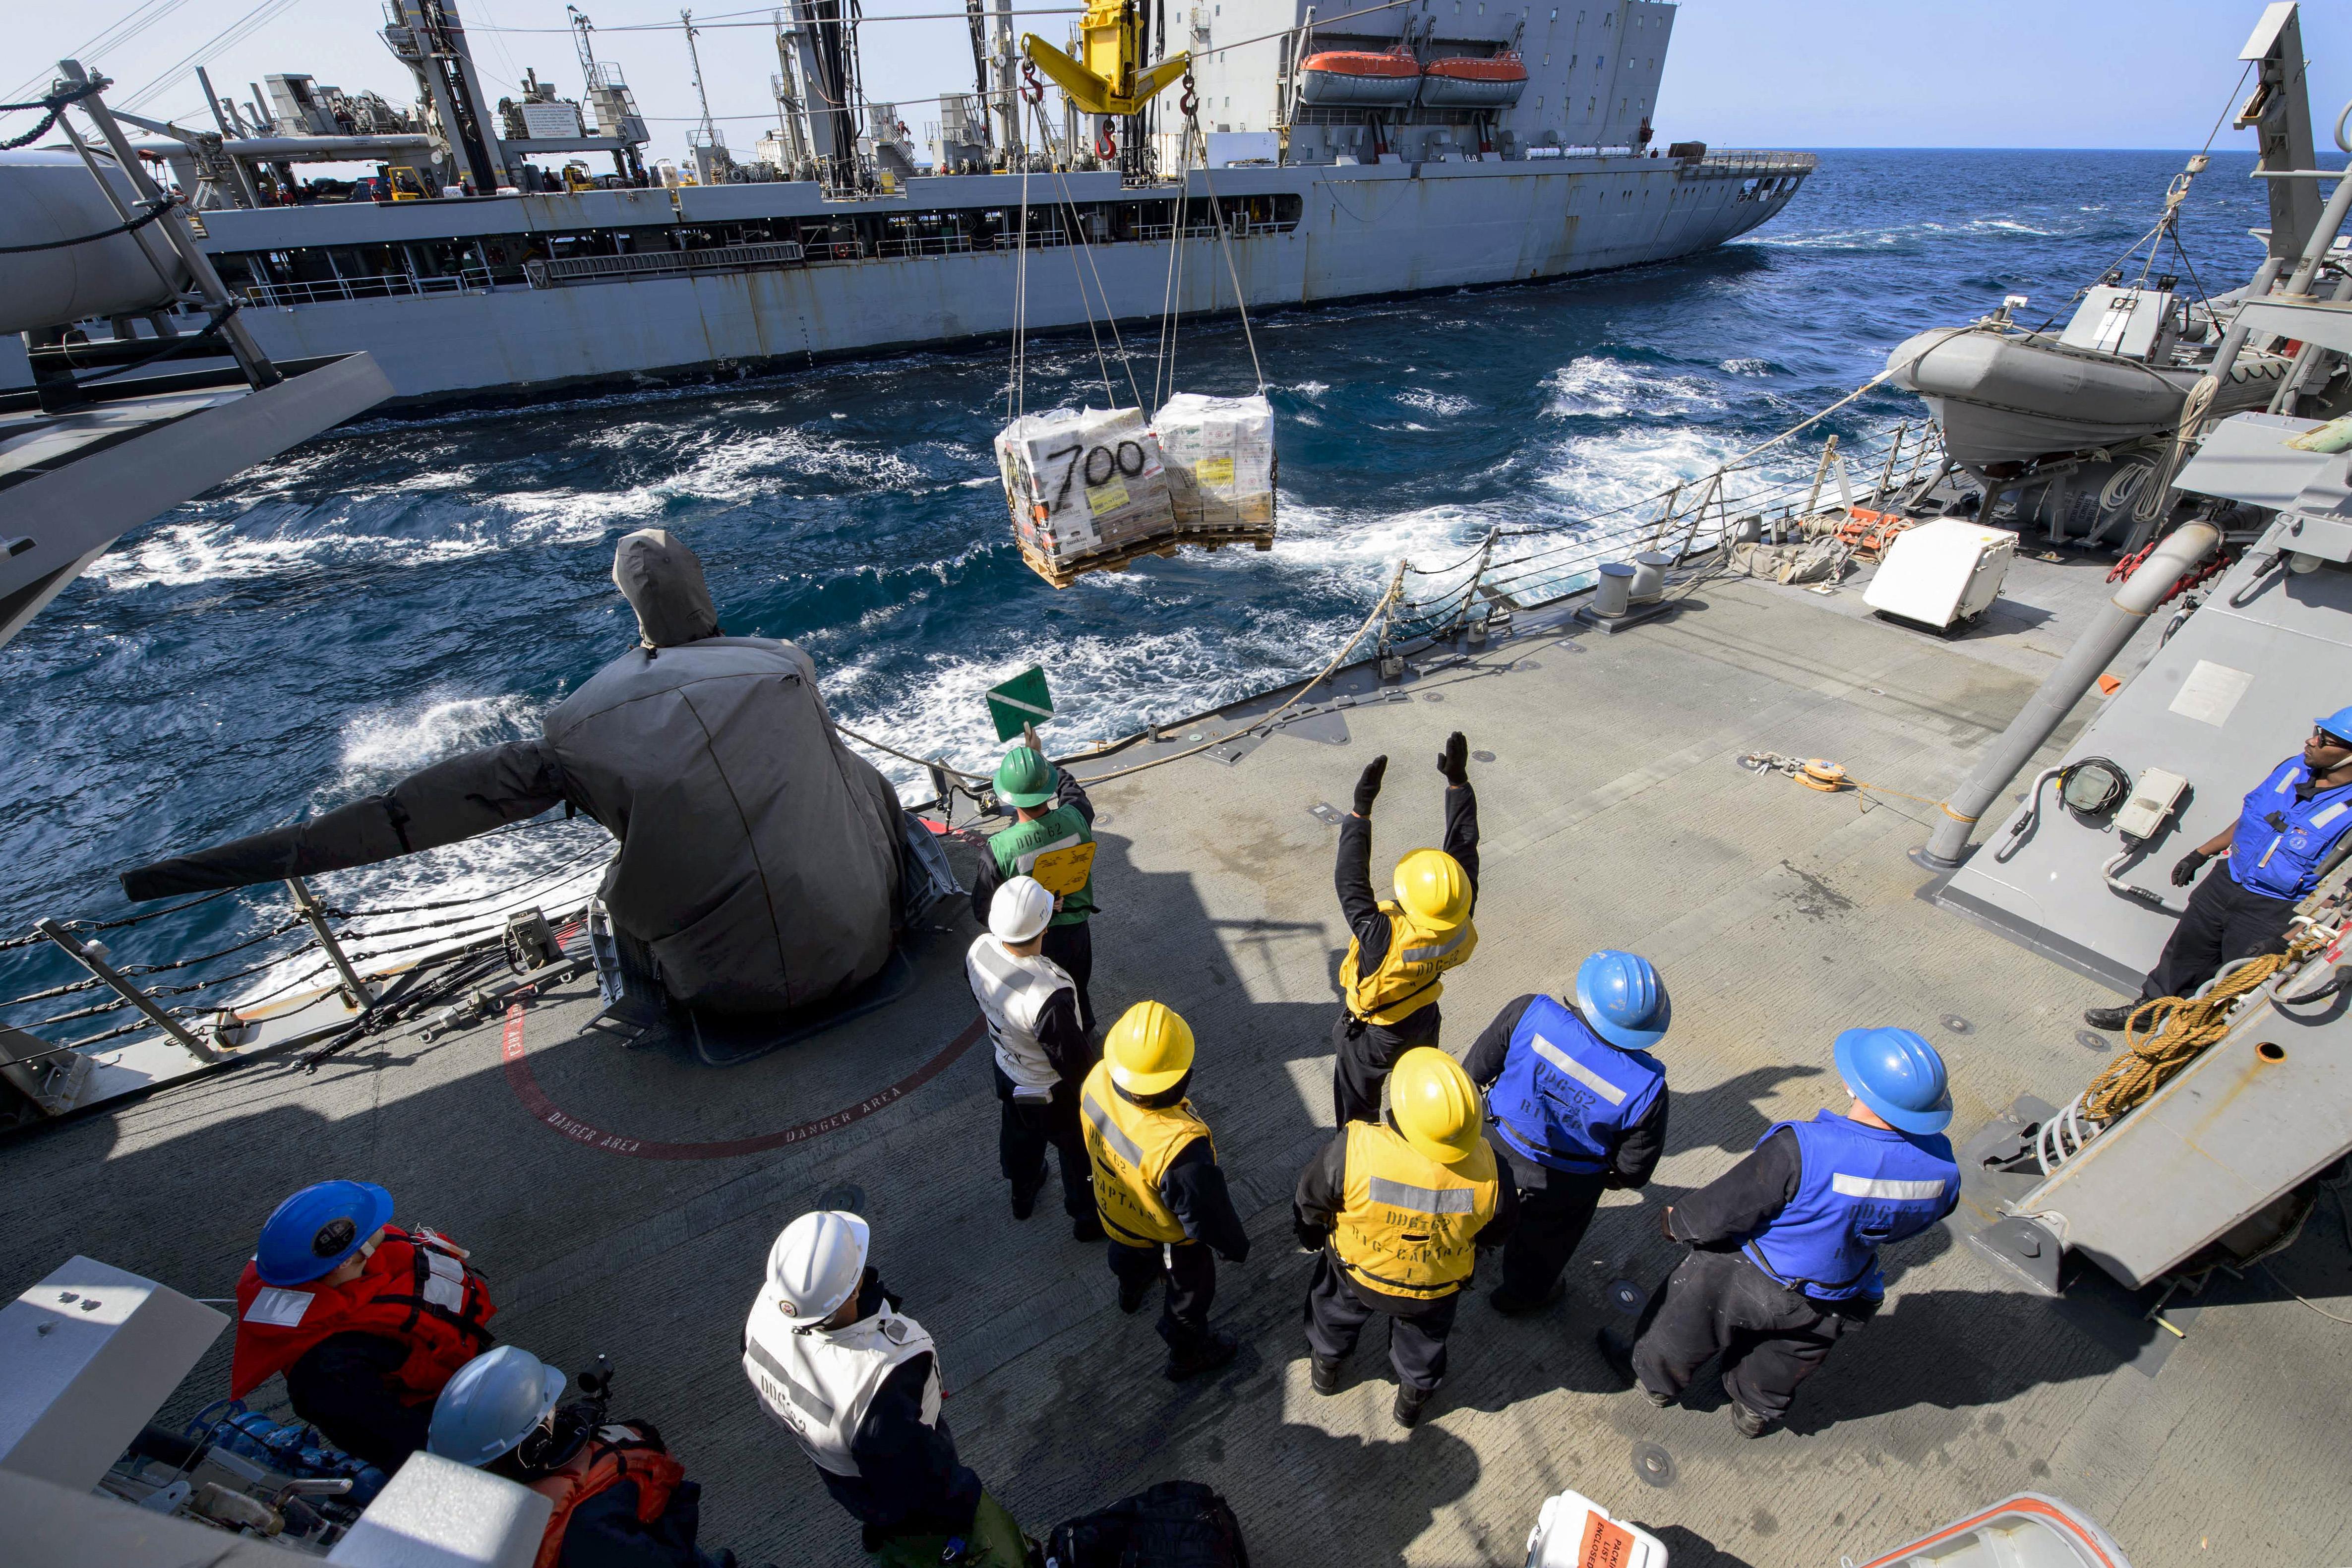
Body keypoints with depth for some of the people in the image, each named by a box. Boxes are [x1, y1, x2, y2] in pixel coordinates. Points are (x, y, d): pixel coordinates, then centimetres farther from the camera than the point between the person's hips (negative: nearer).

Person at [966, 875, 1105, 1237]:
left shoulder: (979, 949, -24)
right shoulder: (1049, 994, -45)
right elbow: (1074, 1059, -28)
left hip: (1007, 1074, 6)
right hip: (1054, 1093, -6)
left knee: (1019, 1137, 34)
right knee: (1079, 1153, 24)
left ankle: (1022, 1196, 63)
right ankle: (1088, 1217, 51)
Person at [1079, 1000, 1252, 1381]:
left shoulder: (1098, 1081, -32)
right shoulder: (1179, 1146, -49)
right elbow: (1206, 1212, -29)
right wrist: (1235, 1246, -8)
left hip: (1114, 1206, 5)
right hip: (1169, 1234, -5)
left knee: (1128, 1253, 39)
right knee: (1189, 1292, 27)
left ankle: (1131, 1289, 71)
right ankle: (1188, 1355, 55)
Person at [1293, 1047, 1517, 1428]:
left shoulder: (1355, 1149, -41)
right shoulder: (1485, 1166, -34)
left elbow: (1309, 1201, -20)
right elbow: (1500, 1226, -11)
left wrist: (1311, 1236, 3)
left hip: (1356, 1272, -1)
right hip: (1436, 1288, 1)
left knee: (1335, 1310, 34)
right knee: (1423, 1339, 34)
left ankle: (1325, 1368, 61)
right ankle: (1413, 1399, 61)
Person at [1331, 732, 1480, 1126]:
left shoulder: (1386, 940, -47)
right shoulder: (1462, 929, -31)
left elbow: (1351, 885, -44)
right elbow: (1465, 846, -25)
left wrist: (1360, 811, -49)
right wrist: (1458, 782, -23)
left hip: (1371, 1034, -5)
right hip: (1424, 1020, 5)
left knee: (1357, 1101, 24)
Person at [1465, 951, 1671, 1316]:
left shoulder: (1531, 1014, -34)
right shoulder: (1646, 1085, -32)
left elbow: (1475, 1069, -17)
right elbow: (1634, 1169, -14)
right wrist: (1612, 1176, 9)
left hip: (1501, 1148, 2)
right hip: (1567, 1184, -1)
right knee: (1543, 1238, 30)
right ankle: (1522, 1294, 59)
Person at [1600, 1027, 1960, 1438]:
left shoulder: (1802, 1150, -40)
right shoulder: (1940, 1164, -23)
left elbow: (1721, 1212, -28)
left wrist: (1679, 1221, -8)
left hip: (1748, 1280, -5)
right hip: (1832, 1305, 5)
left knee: (1681, 1327, 26)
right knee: (1780, 1366, 35)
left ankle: (1653, 1378, 51)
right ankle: (1755, 1413, 60)